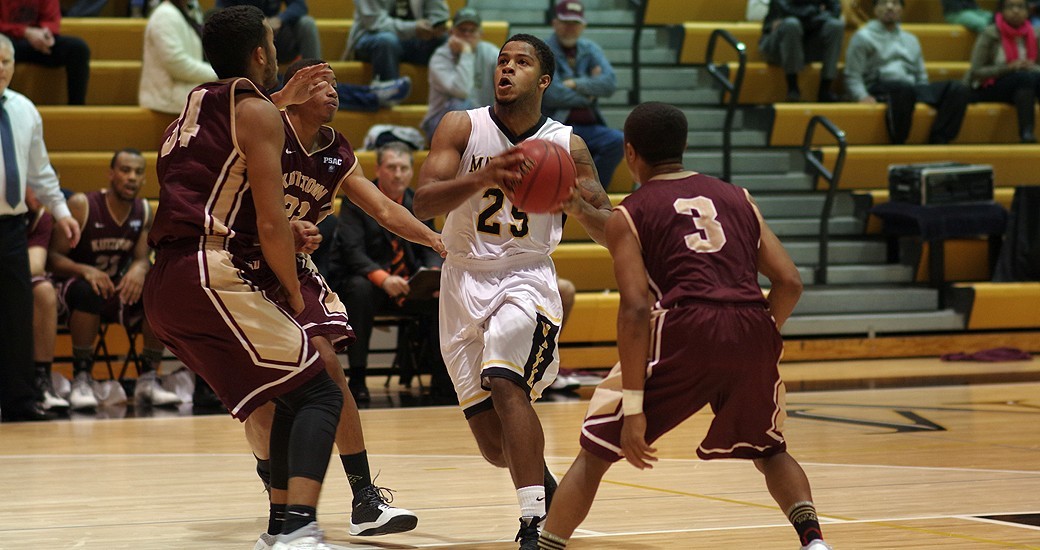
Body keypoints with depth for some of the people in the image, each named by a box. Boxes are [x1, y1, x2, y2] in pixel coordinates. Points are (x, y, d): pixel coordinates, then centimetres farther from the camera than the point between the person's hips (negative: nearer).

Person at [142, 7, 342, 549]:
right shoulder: (257, 112, -2)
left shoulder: (194, 106, 23)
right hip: (210, 276, -9)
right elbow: (271, 225, -9)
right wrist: (295, 297, 3)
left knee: (292, 396, 20)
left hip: (166, 285, 9)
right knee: (317, 392, -9)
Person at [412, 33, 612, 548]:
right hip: (464, 280, 2)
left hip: (527, 279, -2)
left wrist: (579, 208, -21)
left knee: (504, 384, -29)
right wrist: (482, 177, -34)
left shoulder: (568, 145, -2)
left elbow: (611, 230, 2)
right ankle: (544, 488, 37)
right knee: (493, 444, 3)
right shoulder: (462, 127, -4)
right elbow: (422, 204, -16)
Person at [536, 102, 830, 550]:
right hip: (752, 327, 4)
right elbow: (789, 282, 12)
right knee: (768, 451, 28)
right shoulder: (737, 198, 22)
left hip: (684, 328, -3)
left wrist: (634, 407, -6)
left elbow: (636, 308, -3)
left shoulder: (629, 215, 10)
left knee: (595, 452, 12)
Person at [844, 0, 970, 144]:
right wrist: (862, 96, -17)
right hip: (880, 90, -6)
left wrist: (928, 97, 5)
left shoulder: (911, 40, 29)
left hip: (913, 90, 6)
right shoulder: (863, 37, 12)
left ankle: (937, 142, -27)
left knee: (959, 89, -19)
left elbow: (921, 77, 27)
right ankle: (897, 144, -32)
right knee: (904, 88, -42)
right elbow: (852, 76, 4)